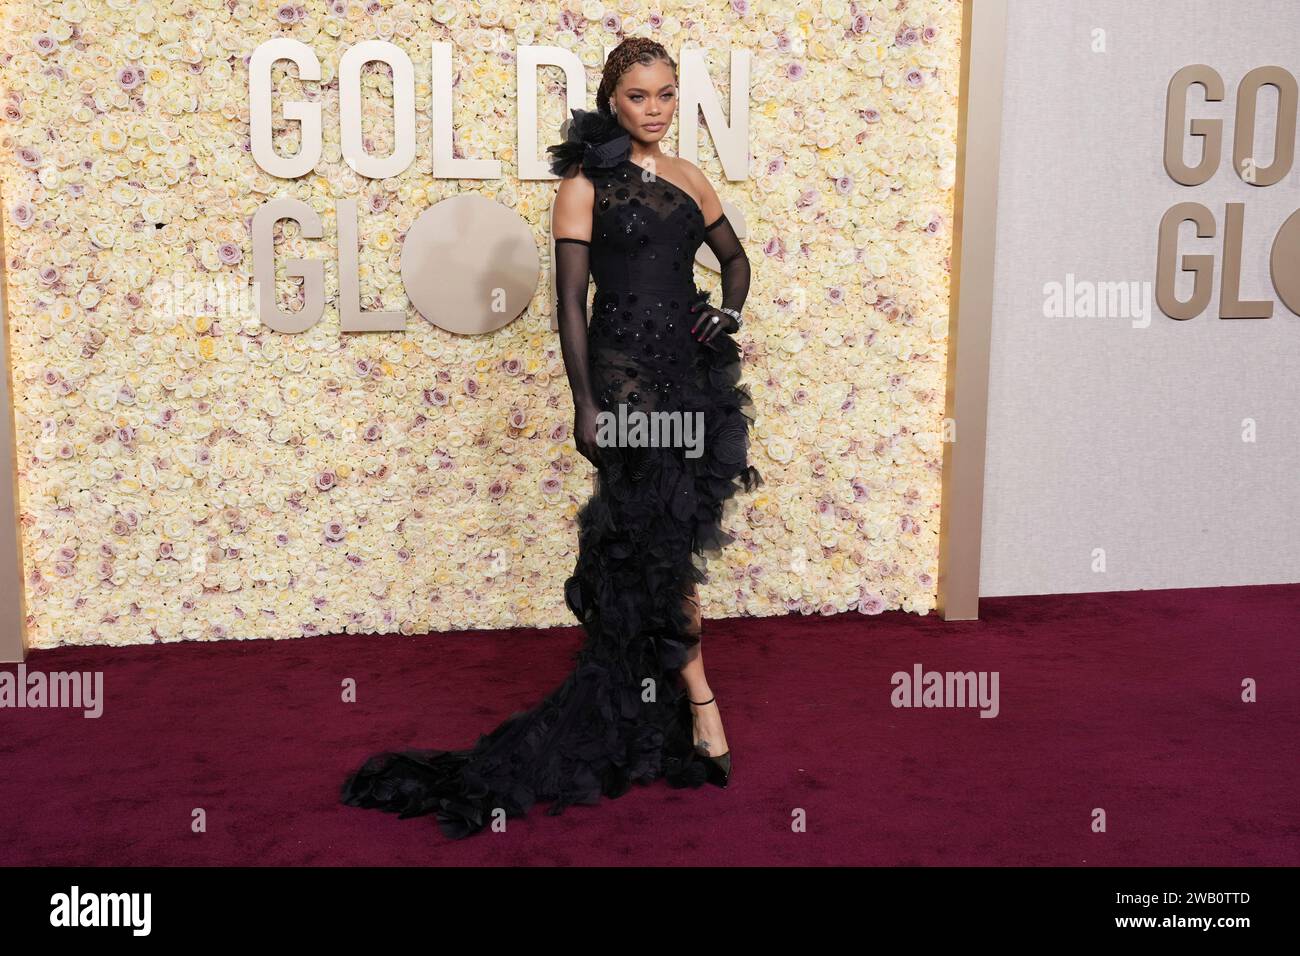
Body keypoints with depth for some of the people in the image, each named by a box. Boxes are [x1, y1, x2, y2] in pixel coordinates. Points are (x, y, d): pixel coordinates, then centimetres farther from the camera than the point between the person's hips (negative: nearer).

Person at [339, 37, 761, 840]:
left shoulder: (685, 178, 12)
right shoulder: (585, 184, -4)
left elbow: (734, 257, 25)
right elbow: (570, 299, -7)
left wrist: (730, 311, 4)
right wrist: (586, 404, -12)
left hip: (696, 370, 6)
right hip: (625, 373, -5)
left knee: (664, 537, 10)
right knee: (661, 540, -2)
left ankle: (623, 706, 25)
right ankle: (697, 698, 11)